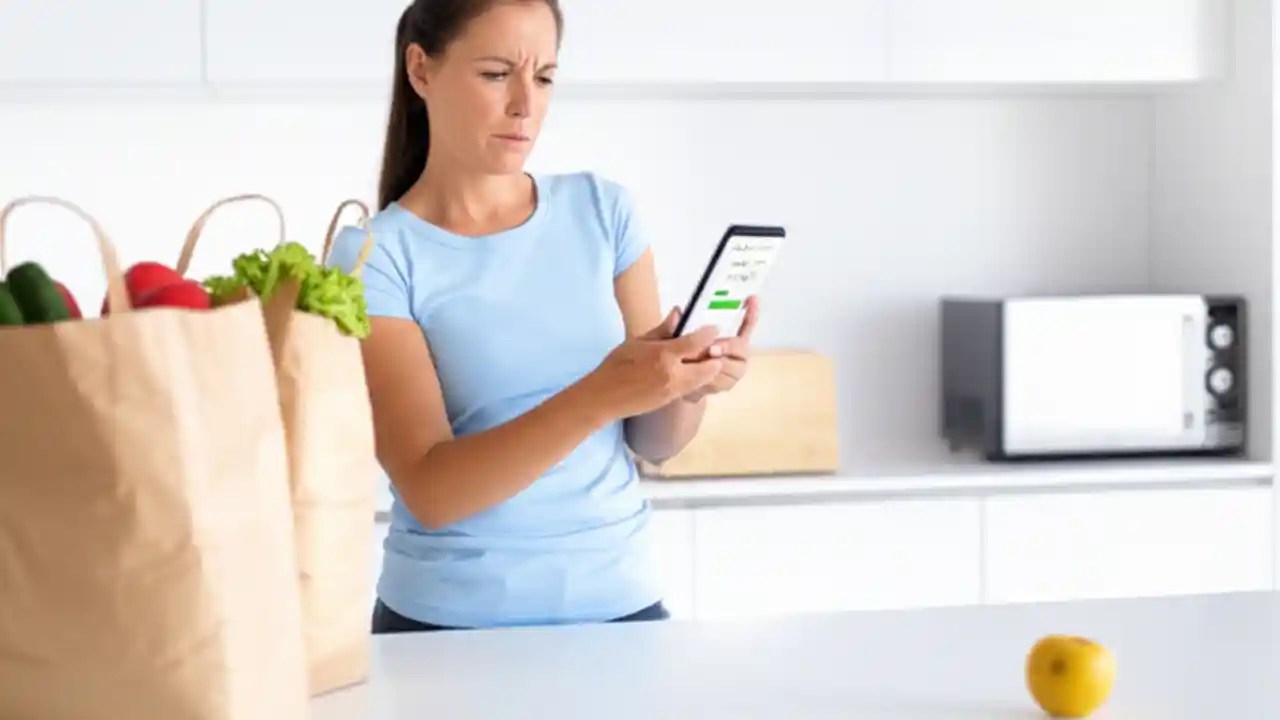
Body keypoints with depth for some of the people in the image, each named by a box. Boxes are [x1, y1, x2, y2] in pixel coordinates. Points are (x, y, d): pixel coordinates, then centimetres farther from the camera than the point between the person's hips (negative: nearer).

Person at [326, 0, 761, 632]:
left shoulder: (602, 210, 0)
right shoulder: (374, 257, -9)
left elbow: (652, 440, 3)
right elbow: (431, 491, -18)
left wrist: (688, 387, -18)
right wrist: (600, 395, -29)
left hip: (619, 604, 3)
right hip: (451, 624, -3)